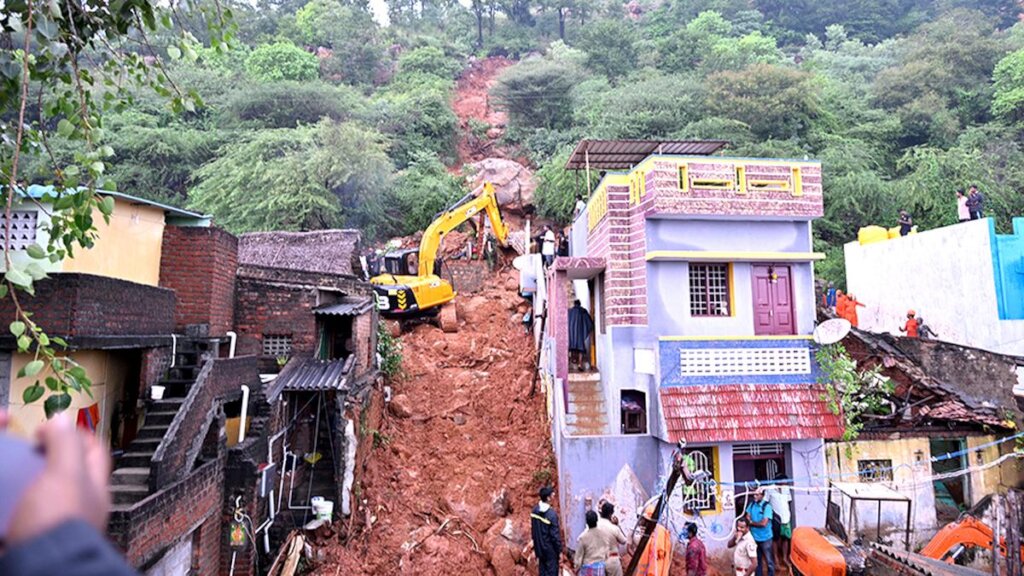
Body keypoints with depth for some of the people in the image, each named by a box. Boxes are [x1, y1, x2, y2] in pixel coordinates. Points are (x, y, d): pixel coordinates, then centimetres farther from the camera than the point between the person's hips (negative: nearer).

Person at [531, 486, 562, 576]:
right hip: (550, 548, -6)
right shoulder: (551, 514, -26)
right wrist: (559, 550, -8)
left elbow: (533, 529, 5)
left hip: (539, 546, 6)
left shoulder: (535, 510, -5)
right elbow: (555, 534, -19)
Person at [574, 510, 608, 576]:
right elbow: (606, 552, 6)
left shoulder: (582, 537, -17)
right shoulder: (603, 534, -6)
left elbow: (579, 556, -9)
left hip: (588, 568, -4)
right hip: (601, 567, 4)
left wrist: (577, 569, 6)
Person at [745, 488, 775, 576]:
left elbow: (763, 523, -20)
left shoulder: (767, 506, -15)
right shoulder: (751, 505, 2)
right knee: (757, 559, 17)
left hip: (765, 538, -5)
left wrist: (752, 522, -8)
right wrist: (757, 523, -15)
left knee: (769, 561, 6)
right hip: (754, 537, 5)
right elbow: (747, 518, 3)